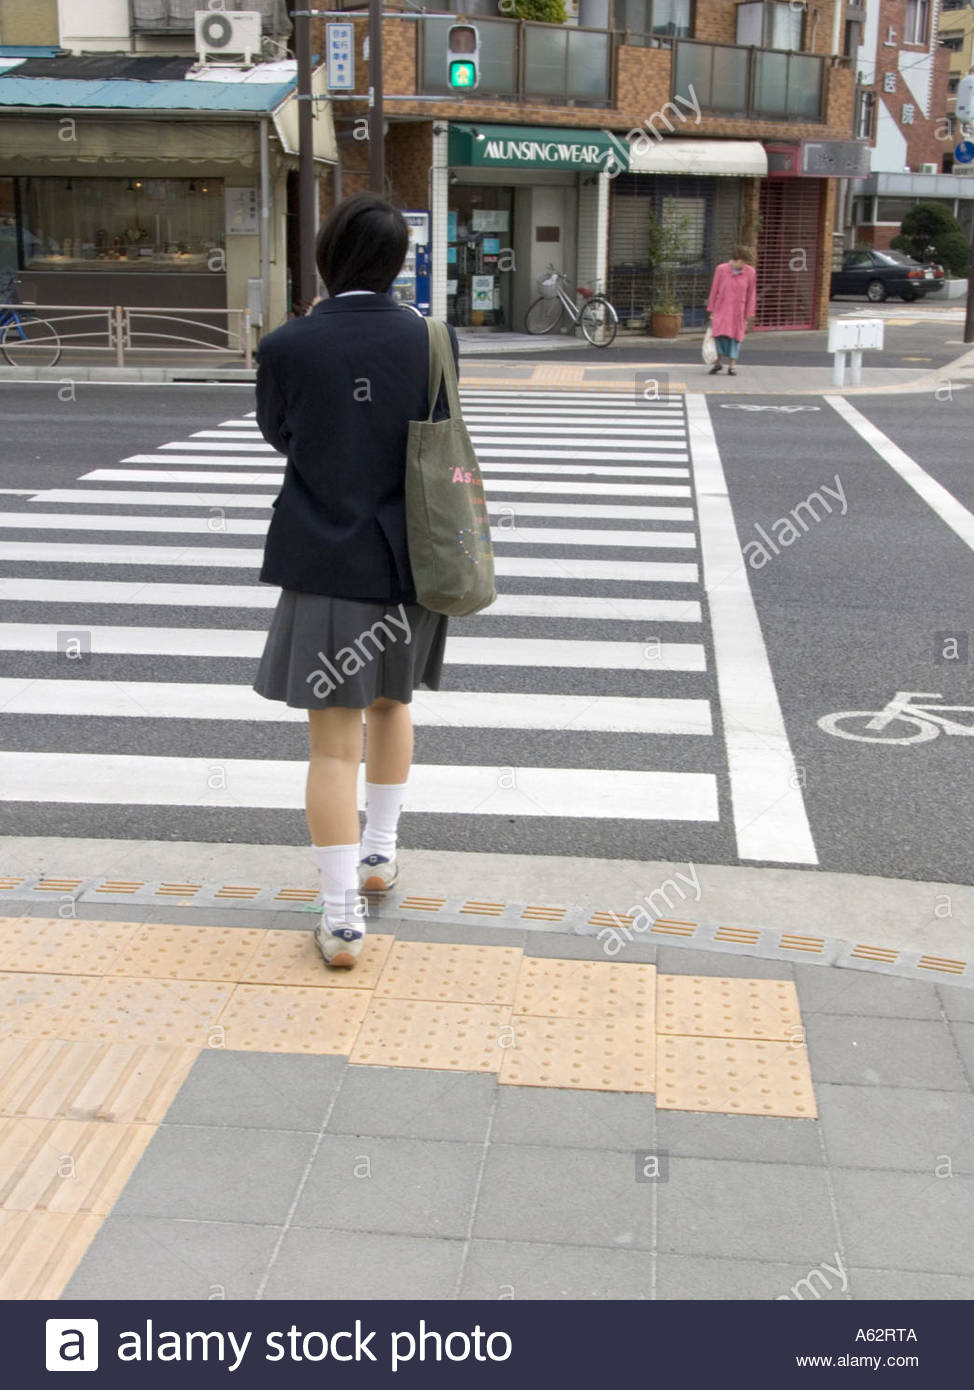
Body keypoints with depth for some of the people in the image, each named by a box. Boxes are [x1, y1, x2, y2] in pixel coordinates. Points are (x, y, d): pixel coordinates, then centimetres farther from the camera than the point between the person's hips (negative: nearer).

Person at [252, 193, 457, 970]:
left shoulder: (287, 347, -11)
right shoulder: (431, 341, -6)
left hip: (325, 563, -3)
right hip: (407, 559, 3)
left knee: (334, 740, 2)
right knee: (390, 702, 25)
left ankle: (343, 919, 1)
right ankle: (380, 851, 39)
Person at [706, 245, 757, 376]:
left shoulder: (750, 272, -5)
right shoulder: (721, 270, -7)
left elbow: (751, 295, 2)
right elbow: (714, 291, 1)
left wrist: (749, 315, 2)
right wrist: (711, 311, 3)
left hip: (738, 310, 1)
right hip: (721, 308, -1)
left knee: (735, 336, 2)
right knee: (720, 333, -11)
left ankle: (732, 365, 12)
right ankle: (719, 362, 8)